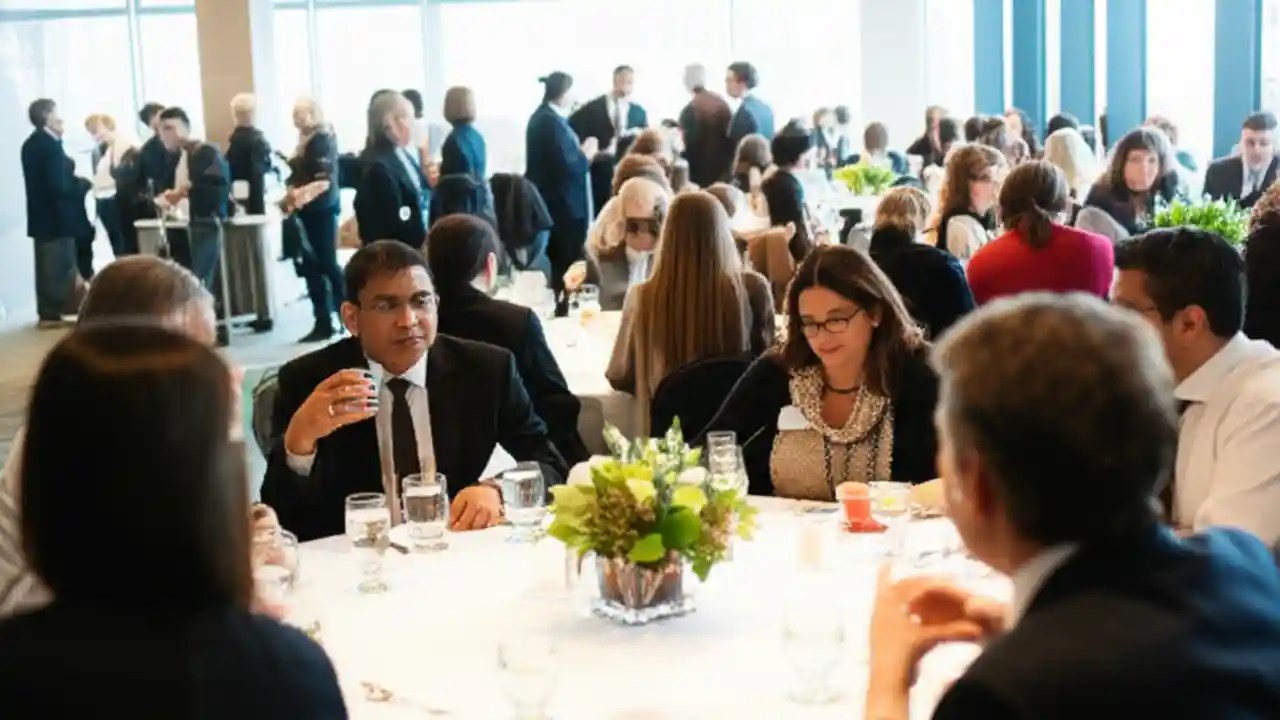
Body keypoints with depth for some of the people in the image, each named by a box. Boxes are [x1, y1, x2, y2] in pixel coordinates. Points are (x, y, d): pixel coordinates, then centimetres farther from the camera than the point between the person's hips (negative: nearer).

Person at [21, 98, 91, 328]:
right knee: (62, 266, -1)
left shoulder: (30, 143, 9)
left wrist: (75, 181, 7)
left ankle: (46, 311, 19)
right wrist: (83, 184, -8)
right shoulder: (51, 144, -19)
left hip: (40, 214, 9)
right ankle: (54, 312, 2)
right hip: (57, 215, -9)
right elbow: (59, 185, -23)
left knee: (46, 265, 14)